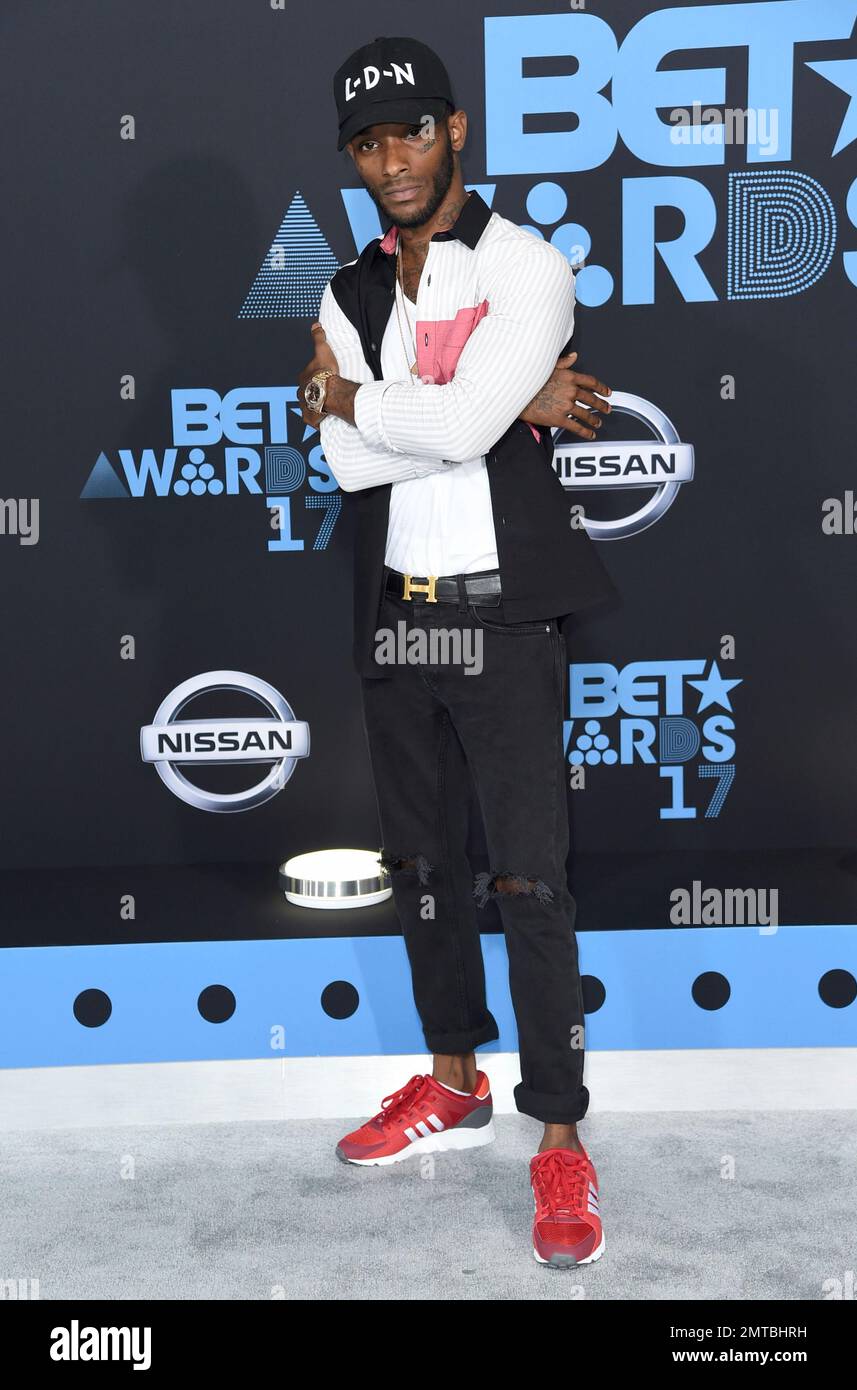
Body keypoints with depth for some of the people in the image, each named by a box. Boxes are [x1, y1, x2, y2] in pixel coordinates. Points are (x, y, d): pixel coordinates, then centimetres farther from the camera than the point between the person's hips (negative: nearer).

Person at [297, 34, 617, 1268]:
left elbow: (459, 427, -21)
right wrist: (517, 409, -13)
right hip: (394, 614, 6)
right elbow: (350, 462, -6)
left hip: (502, 615, -6)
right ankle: (454, 1085, 32)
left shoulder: (528, 269, -6)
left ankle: (561, 1139, 7)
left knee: (530, 880, -4)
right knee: (422, 866, 15)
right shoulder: (349, 299, 10)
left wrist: (346, 395, -4)